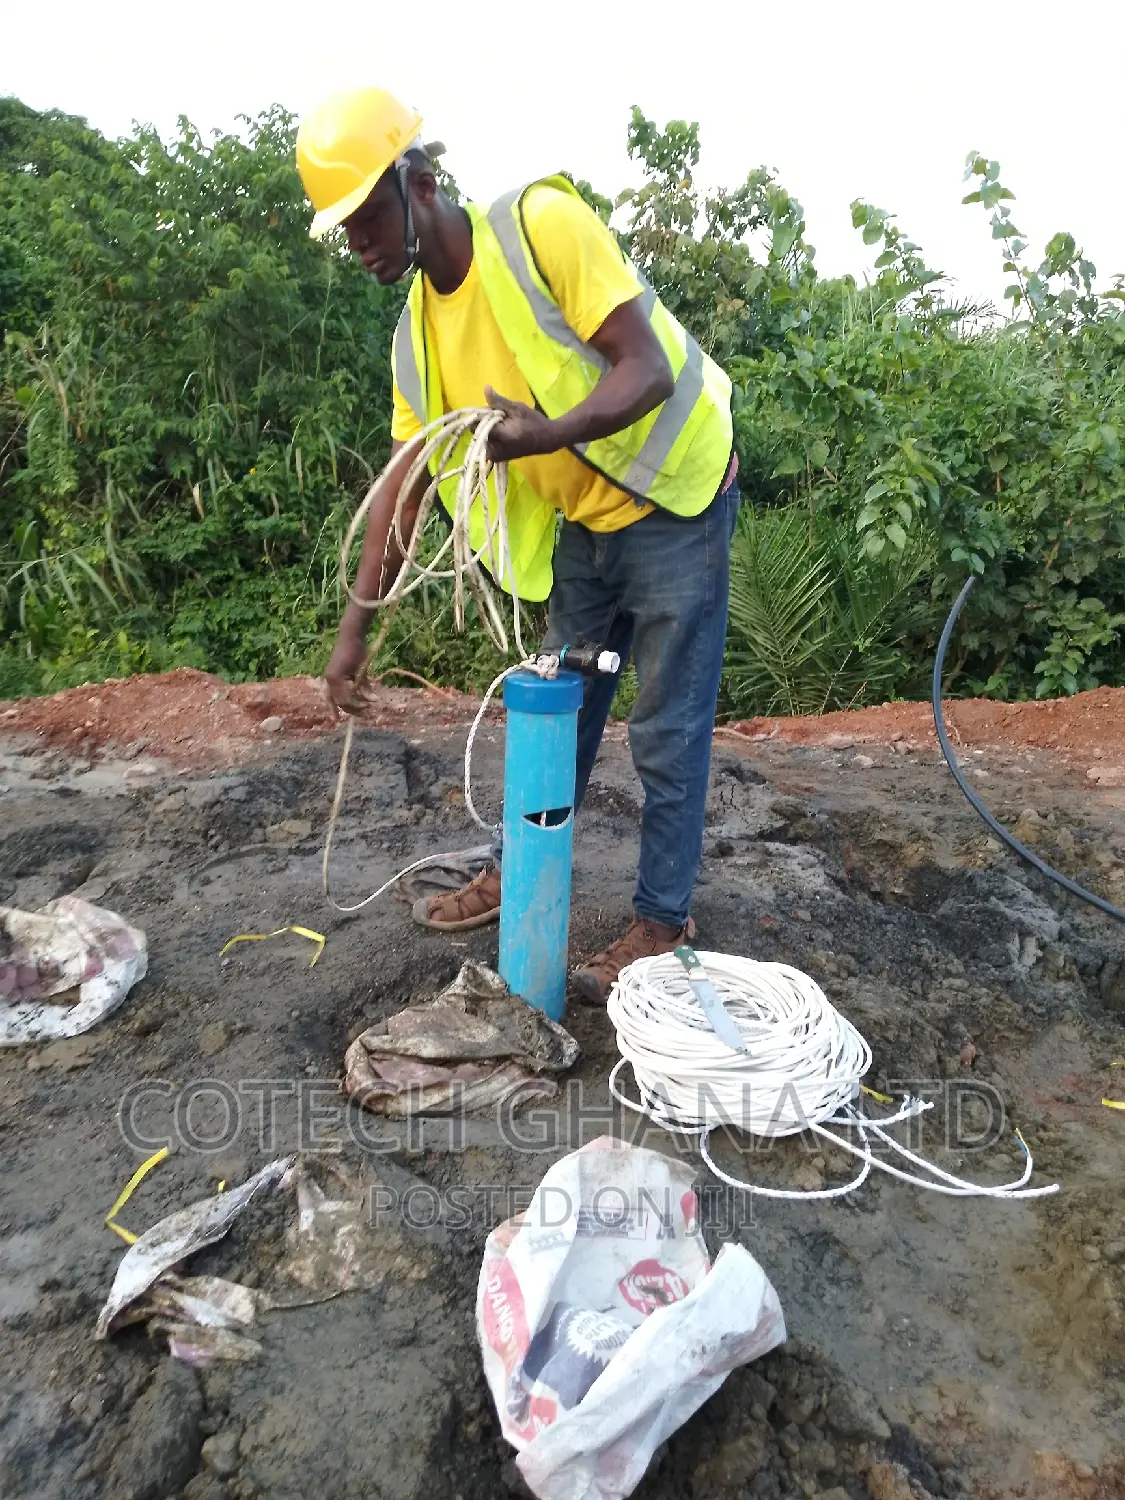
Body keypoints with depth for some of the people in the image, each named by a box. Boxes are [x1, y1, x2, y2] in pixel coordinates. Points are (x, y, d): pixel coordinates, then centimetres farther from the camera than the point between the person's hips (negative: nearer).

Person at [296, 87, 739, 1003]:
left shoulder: (541, 225, -18)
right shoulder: (419, 330, 2)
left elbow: (649, 366, -22)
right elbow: (402, 481, 3)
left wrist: (553, 433, -40)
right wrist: (357, 624, 1)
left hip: (675, 499, -6)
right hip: (584, 523, 7)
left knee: (667, 733, -1)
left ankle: (664, 921, 15)